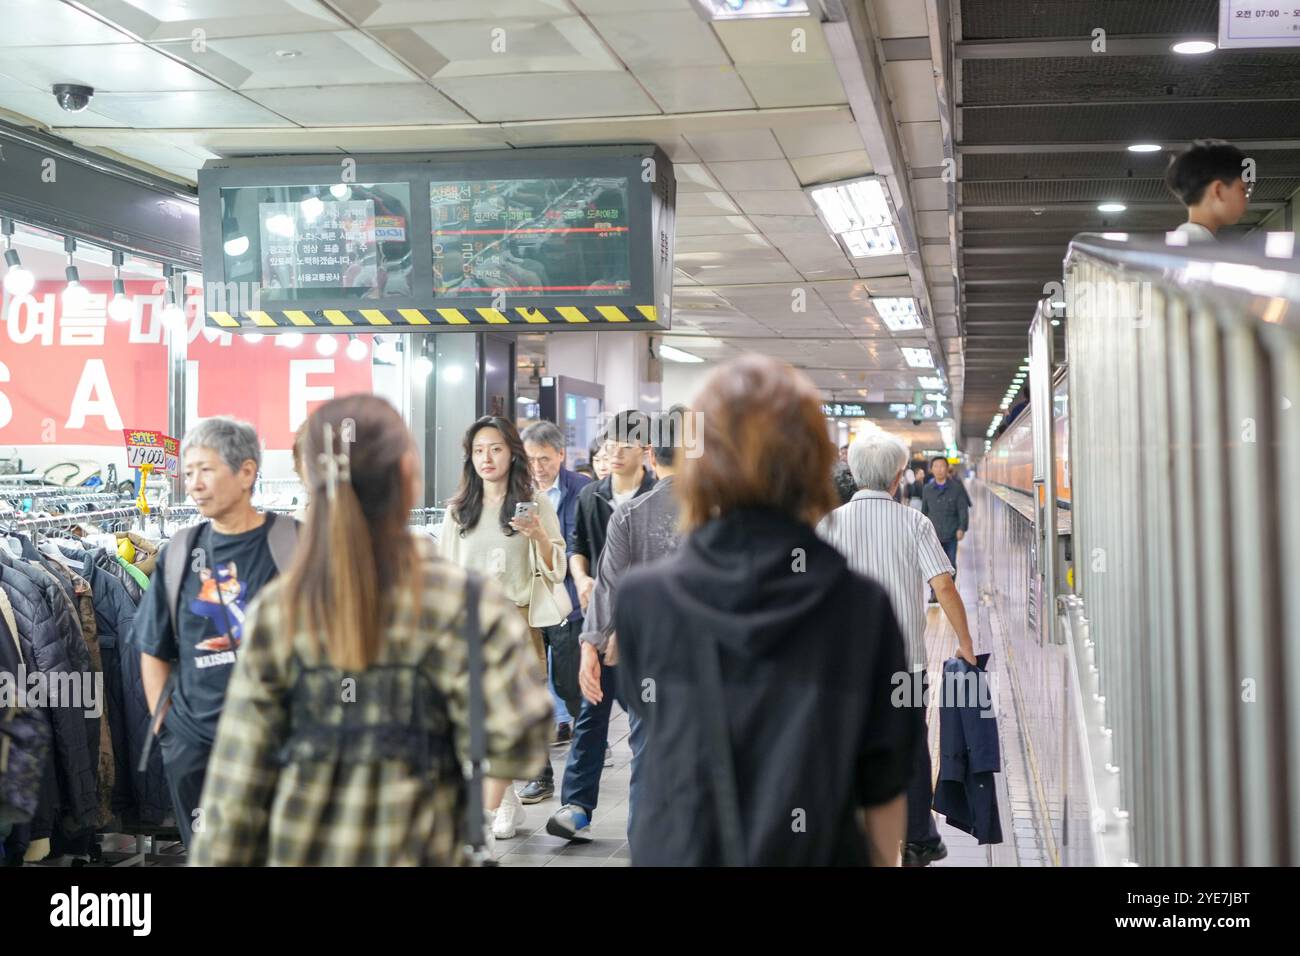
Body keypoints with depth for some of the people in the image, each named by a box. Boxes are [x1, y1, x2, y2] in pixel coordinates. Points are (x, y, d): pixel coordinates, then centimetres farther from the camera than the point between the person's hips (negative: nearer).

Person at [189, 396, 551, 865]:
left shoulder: (276, 609, -3)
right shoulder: (463, 602, -13)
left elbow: (239, 775, -1)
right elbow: (511, 742, -18)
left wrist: (213, 857, 8)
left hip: (299, 849, 3)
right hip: (413, 850, -3)